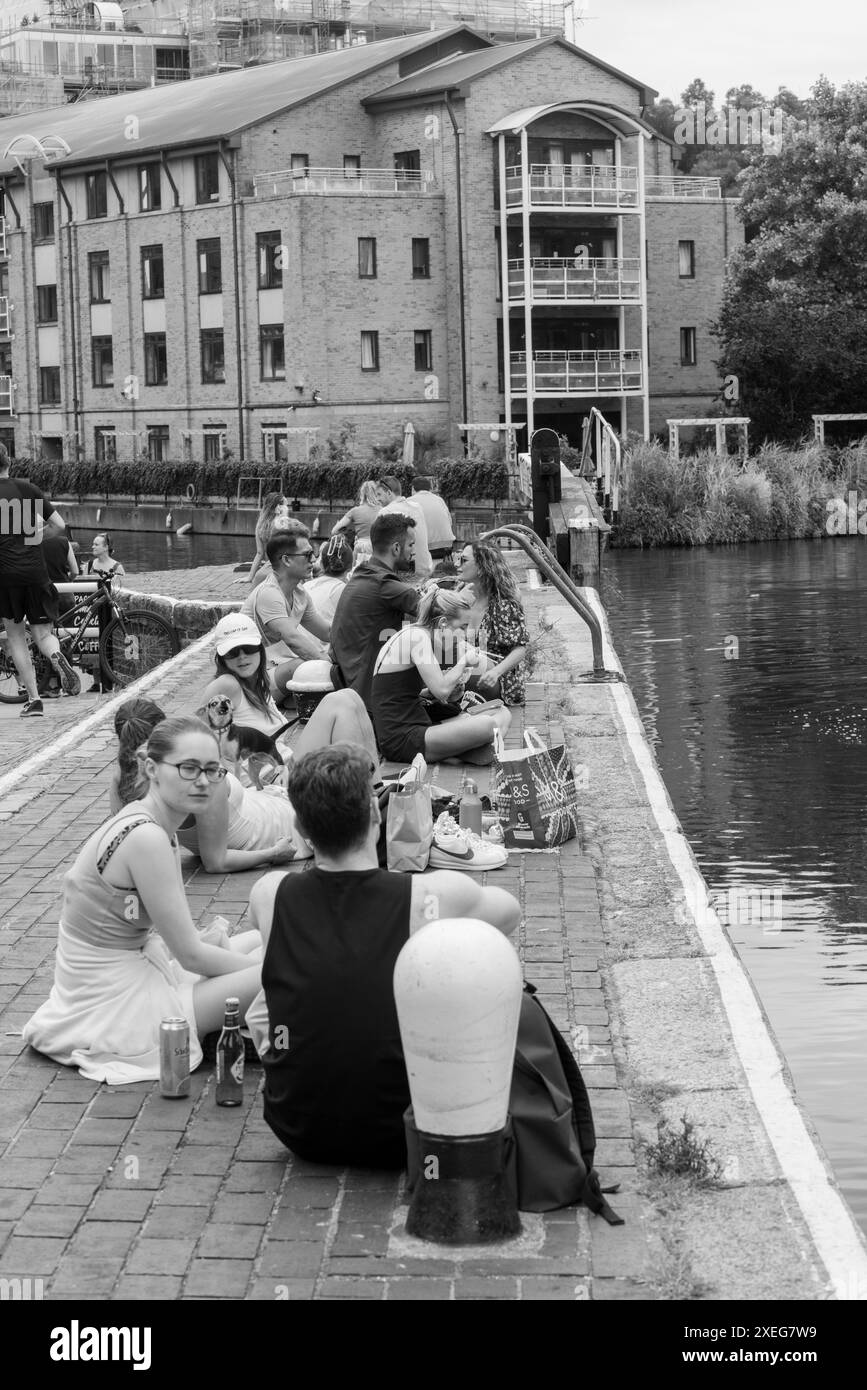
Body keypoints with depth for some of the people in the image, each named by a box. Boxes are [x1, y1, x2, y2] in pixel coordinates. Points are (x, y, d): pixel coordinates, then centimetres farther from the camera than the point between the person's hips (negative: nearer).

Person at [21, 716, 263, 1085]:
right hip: (116, 1008, -10)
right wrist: (270, 968, -8)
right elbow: (191, 955, -19)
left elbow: (180, 933, 12)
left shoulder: (153, 827, 6)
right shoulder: (145, 839, -24)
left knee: (258, 940, 17)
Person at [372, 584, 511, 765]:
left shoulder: (413, 634, 17)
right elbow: (442, 690, -22)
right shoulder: (418, 636, -14)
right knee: (486, 726, -28)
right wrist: (464, 661, -6)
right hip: (401, 741, -10)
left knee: (502, 715, 8)